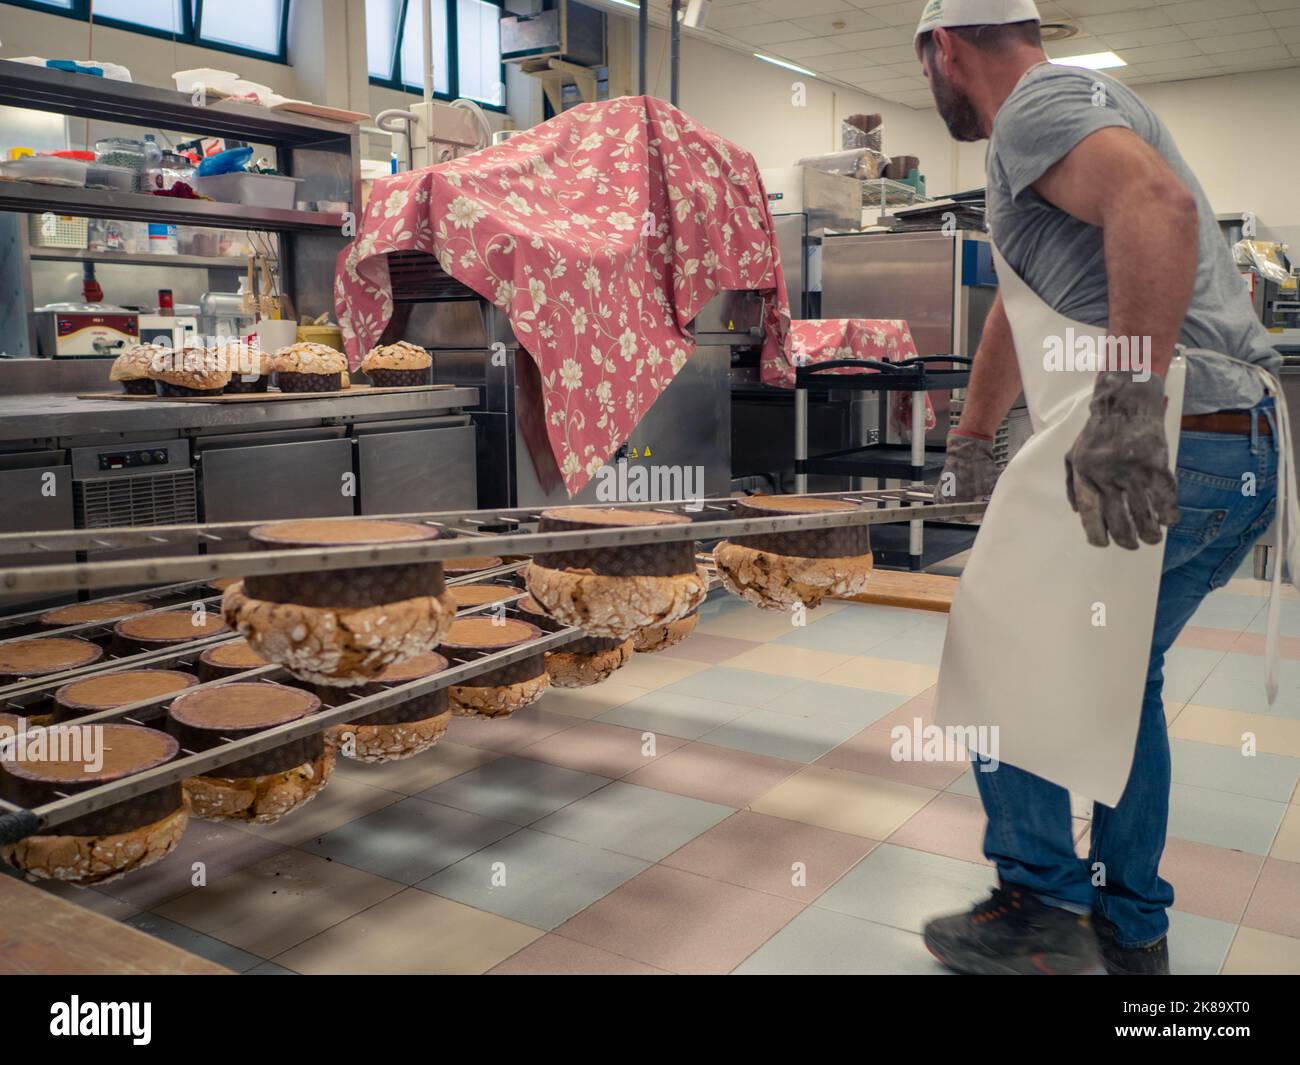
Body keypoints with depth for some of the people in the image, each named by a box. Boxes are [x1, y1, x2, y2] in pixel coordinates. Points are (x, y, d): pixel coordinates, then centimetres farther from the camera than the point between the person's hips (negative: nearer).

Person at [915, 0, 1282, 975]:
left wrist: (1127, 406, -33)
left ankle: (1040, 909, 14)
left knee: (1002, 649, 5)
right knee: (1121, 675, 20)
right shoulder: (1076, 109, 27)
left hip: (1160, 453, -10)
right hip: (1245, 456, 10)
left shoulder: (1038, 105, -6)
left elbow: (1158, 203, -29)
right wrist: (971, 445, 38)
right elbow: (1019, 312, 32)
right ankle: (1133, 928, 31)